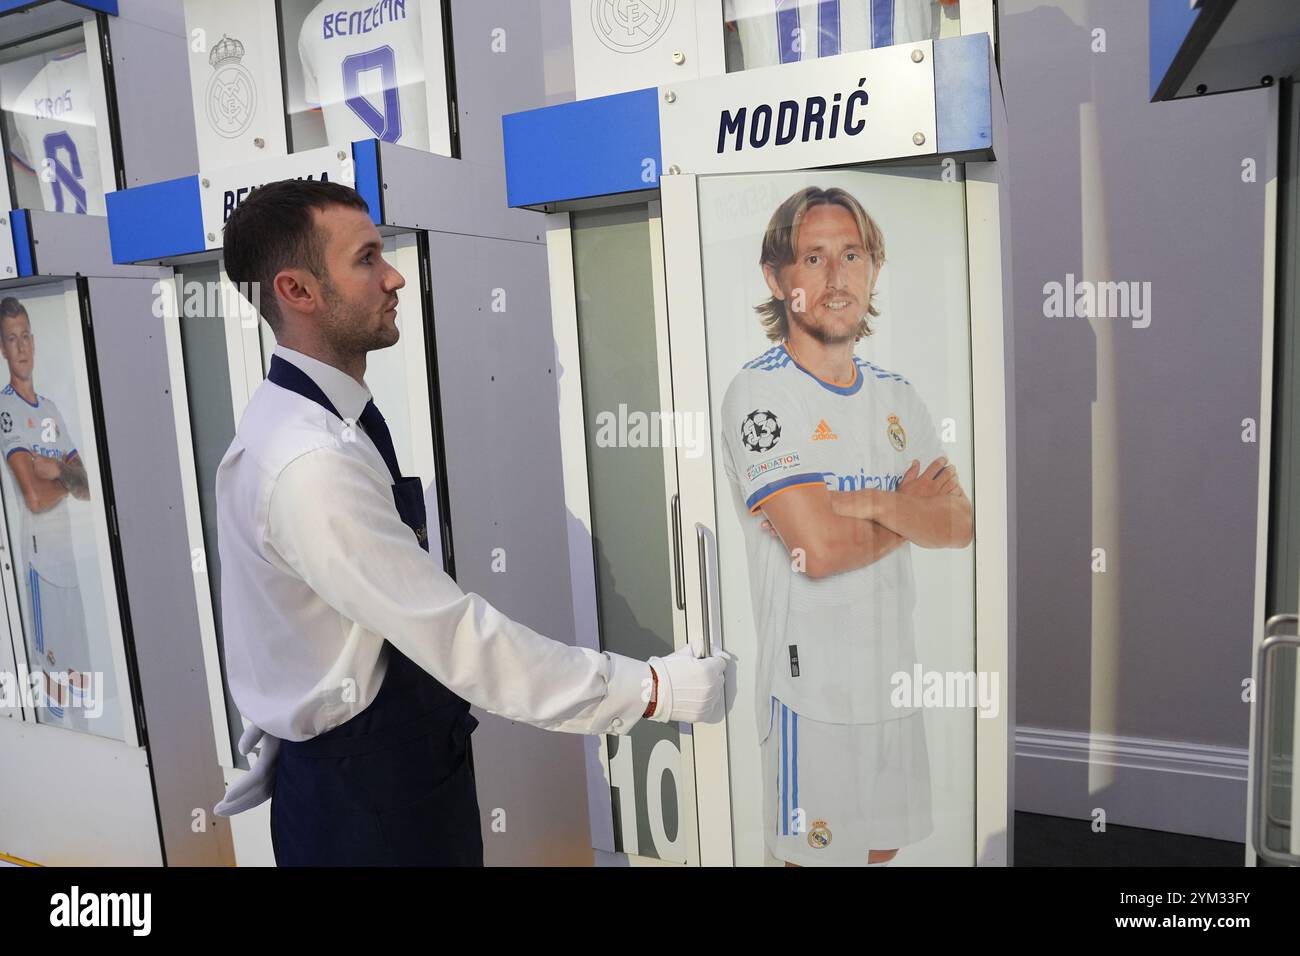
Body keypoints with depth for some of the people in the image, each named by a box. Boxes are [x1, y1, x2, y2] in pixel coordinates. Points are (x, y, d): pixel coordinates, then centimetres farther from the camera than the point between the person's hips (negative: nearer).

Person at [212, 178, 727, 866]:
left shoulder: (310, 419, 2)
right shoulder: (311, 464, -29)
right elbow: (454, 636, -29)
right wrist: (650, 690, -23)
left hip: (396, 759, 8)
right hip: (364, 796, -8)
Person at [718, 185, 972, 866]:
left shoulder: (896, 395, 8)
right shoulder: (759, 392, -15)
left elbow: (960, 524, 0)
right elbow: (818, 546, -24)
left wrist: (873, 505, -19)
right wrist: (909, 508, -7)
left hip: (894, 671, 7)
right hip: (811, 680, -6)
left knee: (883, 843, 22)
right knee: (816, 853, 10)